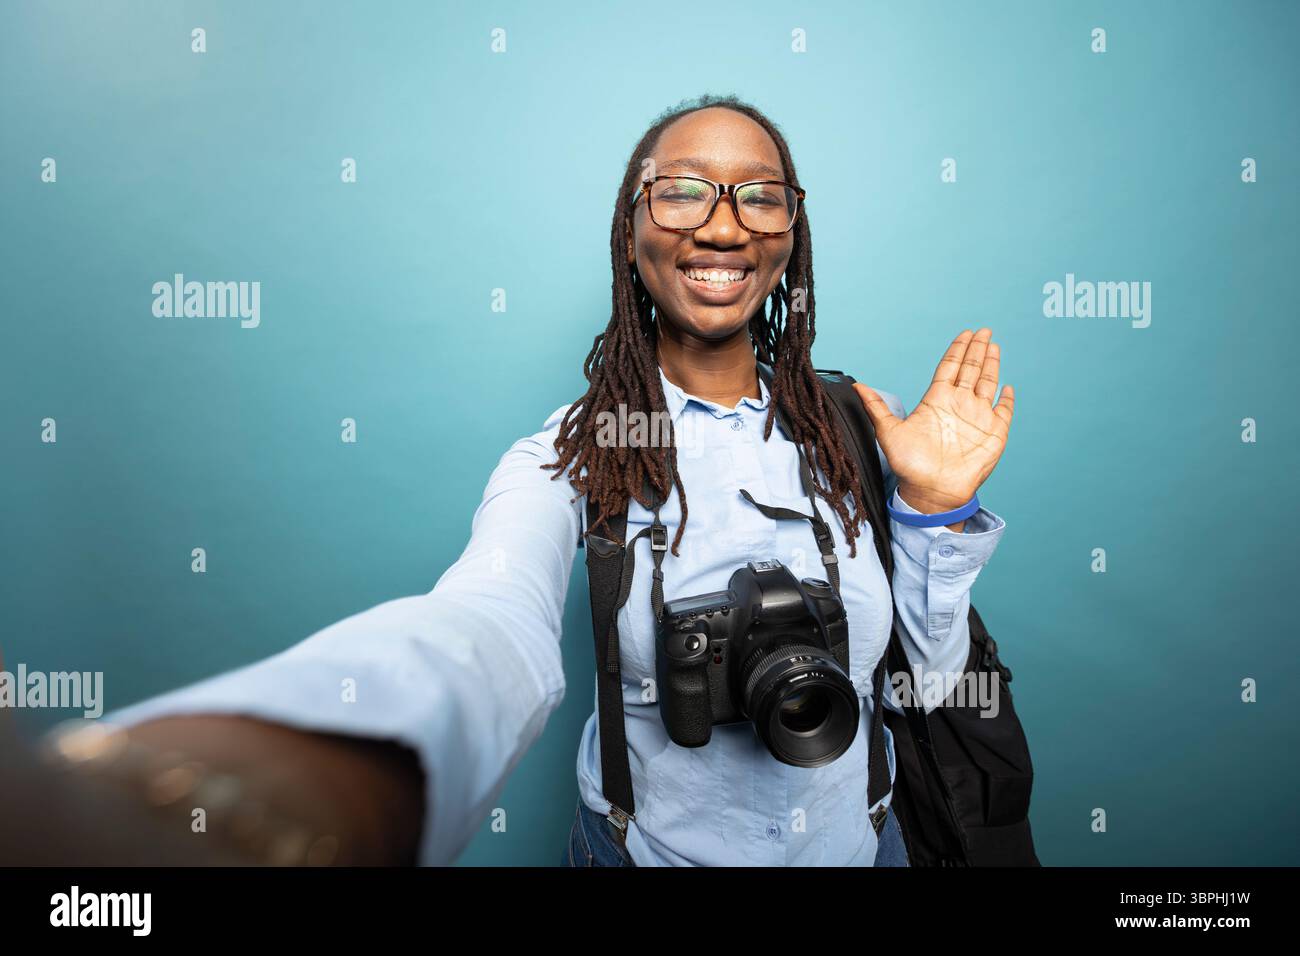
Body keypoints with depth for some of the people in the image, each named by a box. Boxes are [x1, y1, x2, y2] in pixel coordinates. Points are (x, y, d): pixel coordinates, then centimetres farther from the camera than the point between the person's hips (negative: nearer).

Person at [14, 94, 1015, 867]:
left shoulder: (857, 429, -6)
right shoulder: (572, 456, -17)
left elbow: (931, 675, -1)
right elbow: (489, 626, -40)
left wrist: (933, 511, -18)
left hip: (857, 836, 4)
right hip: (649, 841, -2)